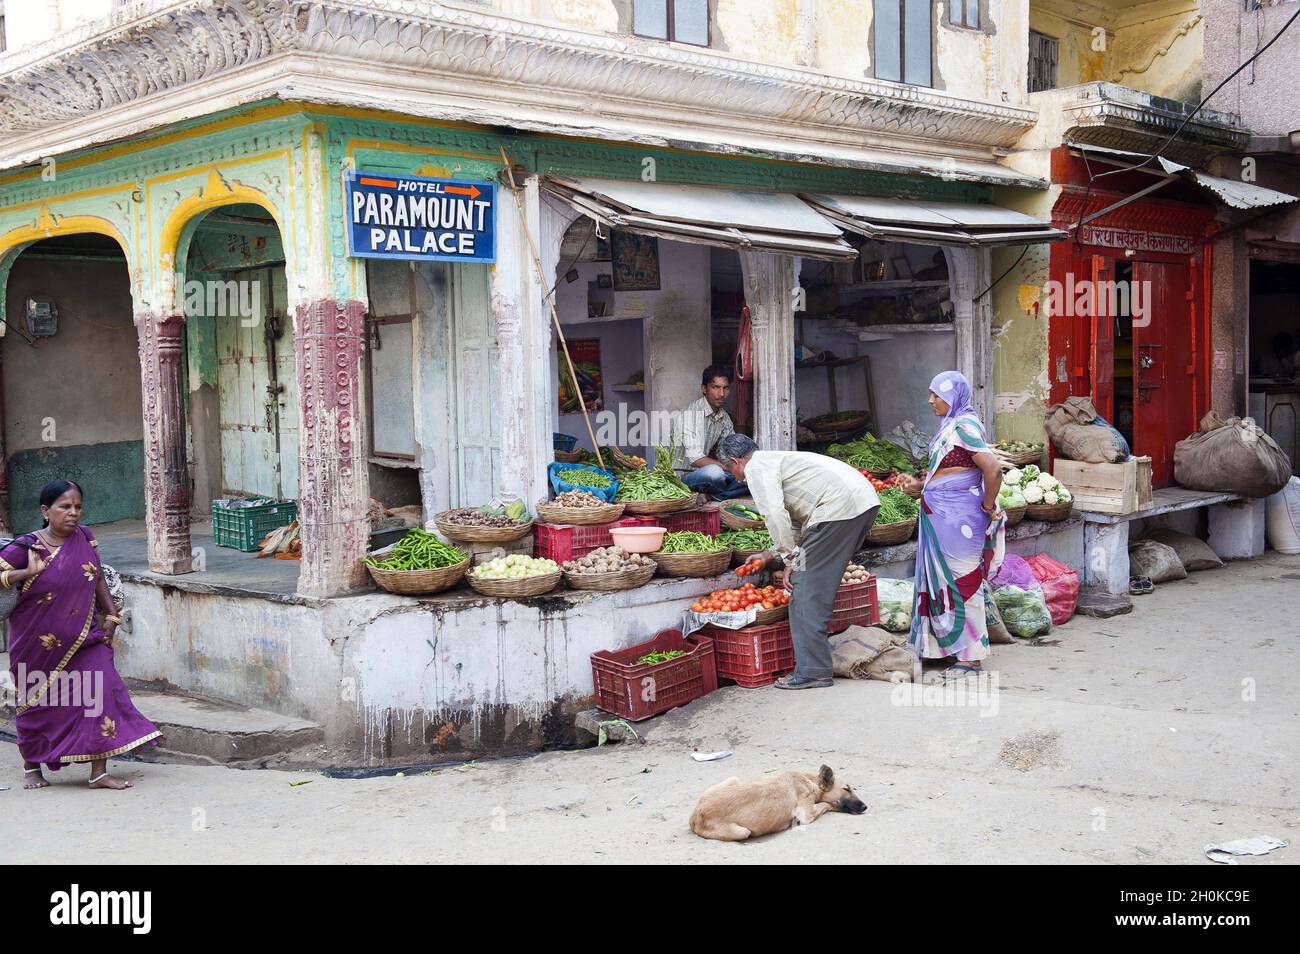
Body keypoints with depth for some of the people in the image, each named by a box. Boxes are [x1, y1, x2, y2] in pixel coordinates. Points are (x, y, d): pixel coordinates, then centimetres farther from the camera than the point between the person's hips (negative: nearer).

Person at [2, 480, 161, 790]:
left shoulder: (84, 538, 1)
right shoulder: (27, 547, -12)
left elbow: (98, 580, 12)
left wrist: (111, 616, 7)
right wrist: (27, 573, -24)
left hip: (82, 636, 3)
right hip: (37, 643, -3)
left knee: (101, 689, -11)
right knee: (37, 704, 11)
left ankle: (99, 772, -5)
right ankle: (31, 767, 36)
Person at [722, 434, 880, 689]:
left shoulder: (756, 468, 0)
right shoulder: (776, 459, 30)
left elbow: (775, 514, -15)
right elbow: (794, 520, 36)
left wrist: (791, 560, -7)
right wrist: (770, 555, 41)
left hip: (840, 507, -10)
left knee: (806, 589, -4)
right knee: (821, 587, 18)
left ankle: (812, 671, -3)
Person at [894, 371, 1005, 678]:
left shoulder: (964, 426, -16)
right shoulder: (951, 426, 14)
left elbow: (992, 469, -26)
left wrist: (988, 506, -15)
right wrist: (919, 486, 8)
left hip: (958, 518, -10)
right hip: (942, 516, 10)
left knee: (962, 582, -2)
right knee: (945, 581, 15)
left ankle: (970, 657, 6)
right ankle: (954, 647, 25)